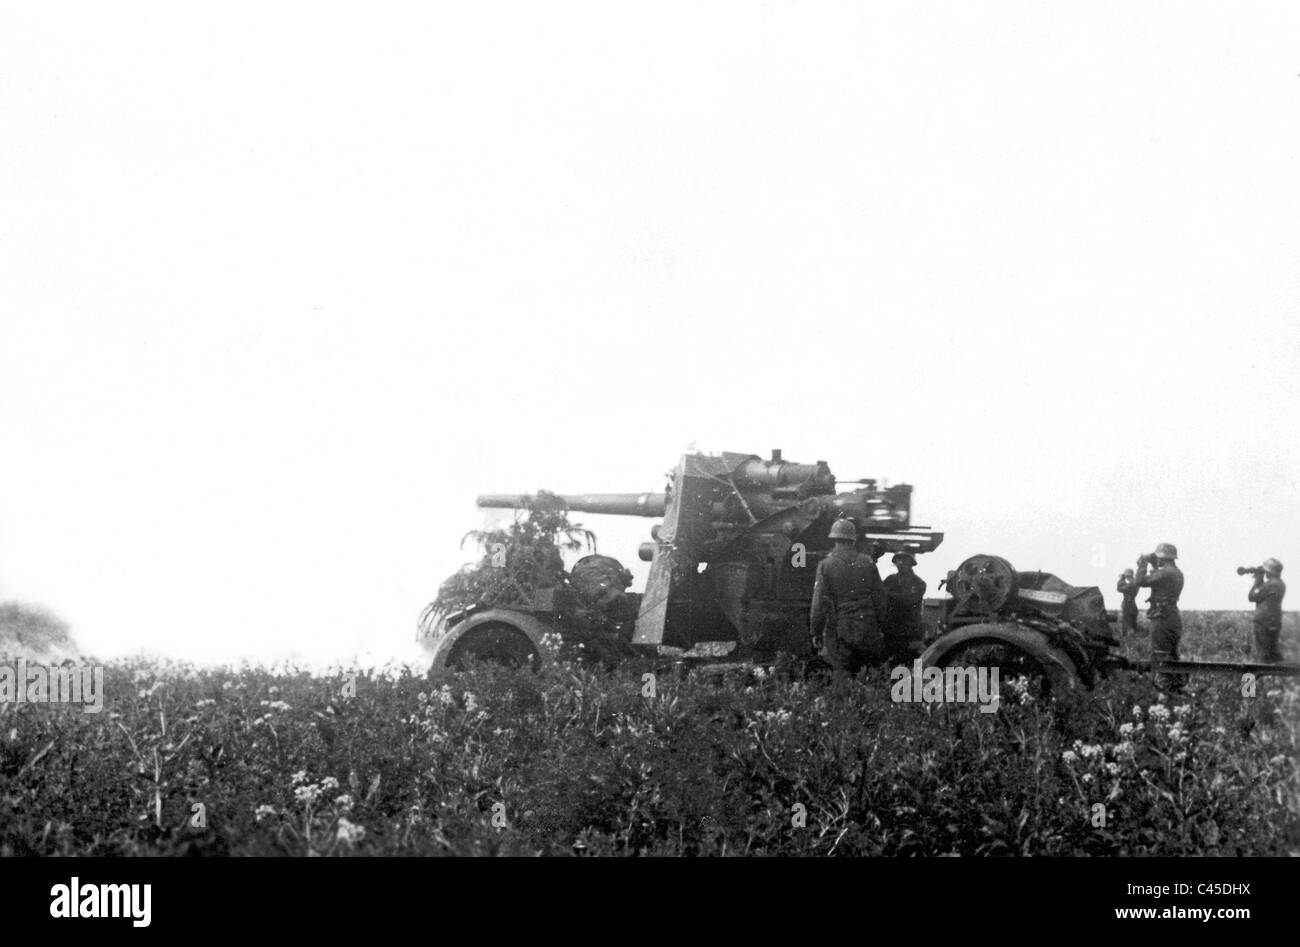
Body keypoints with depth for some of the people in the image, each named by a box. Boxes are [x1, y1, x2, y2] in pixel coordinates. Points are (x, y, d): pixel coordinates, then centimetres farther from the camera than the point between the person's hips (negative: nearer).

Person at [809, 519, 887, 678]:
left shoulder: (826, 565, -5)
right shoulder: (868, 563, 4)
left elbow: (819, 603, -6)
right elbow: (879, 598, 6)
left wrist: (816, 632, 1)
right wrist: (877, 624, 17)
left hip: (839, 629, -2)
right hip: (867, 629, 3)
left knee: (841, 673, 0)